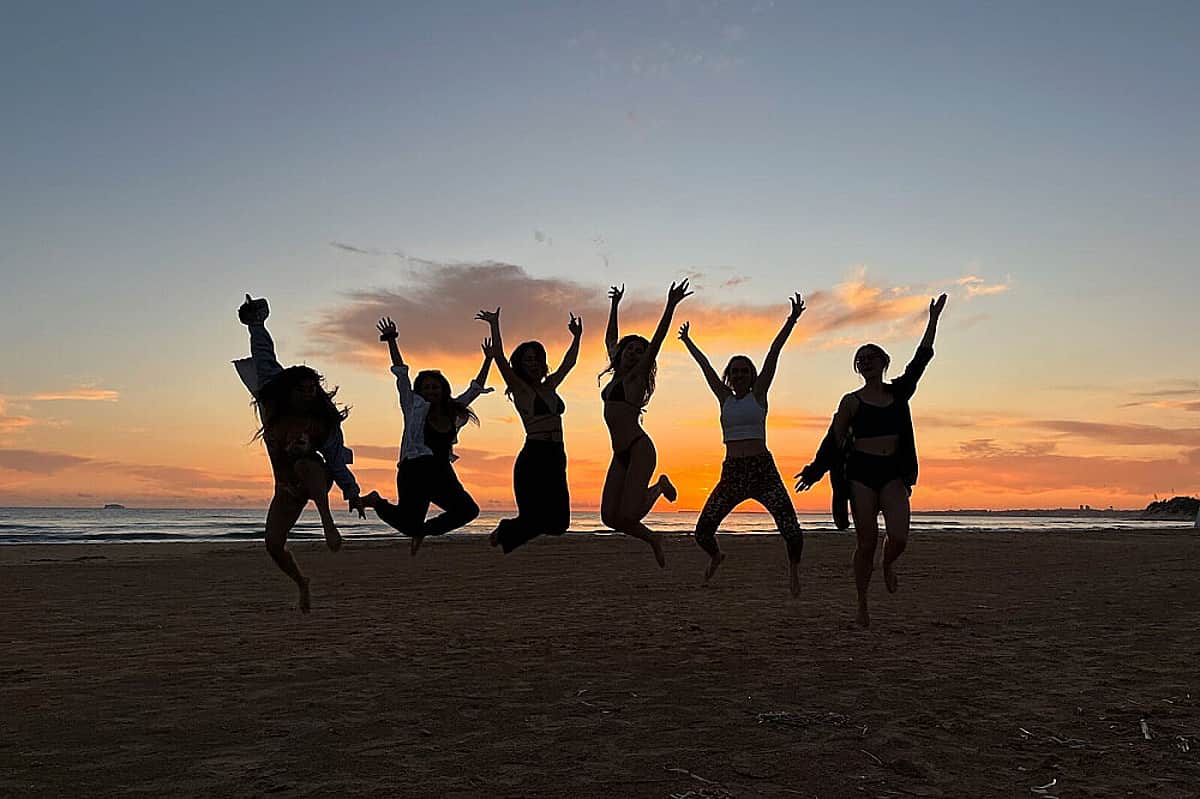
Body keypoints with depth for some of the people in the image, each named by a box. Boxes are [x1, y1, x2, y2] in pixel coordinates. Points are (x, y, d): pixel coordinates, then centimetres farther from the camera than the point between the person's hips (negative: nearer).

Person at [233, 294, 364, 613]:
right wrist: (257, 327, 3)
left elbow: (337, 461, -13)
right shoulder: (272, 407, -10)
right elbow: (267, 365, -3)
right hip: (287, 488, 4)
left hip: (316, 477, -4)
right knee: (273, 544, -4)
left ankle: (328, 523, -50)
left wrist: (352, 495, -14)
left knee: (304, 464, -40)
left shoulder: (322, 421, -18)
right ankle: (301, 583, 23)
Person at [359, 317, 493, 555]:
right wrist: (391, 340, 0)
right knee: (409, 525, -15)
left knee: (468, 510, -9)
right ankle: (377, 501, 16)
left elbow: (475, 388, 23)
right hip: (415, 472, -6)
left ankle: (423, 530, 14)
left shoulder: (453, 411, 16)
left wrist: (488, 360, 24)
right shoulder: (414, 408, 4)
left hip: (443, 474, 6)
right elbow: (401, 374, 2)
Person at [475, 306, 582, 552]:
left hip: (556, 458, 7)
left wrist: (577, 337, 29)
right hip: (534, 456, -7)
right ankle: (503, 534, 23)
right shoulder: (520, 389, 0)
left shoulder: (549, 386, 18)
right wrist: (494, 325, -15)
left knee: (558, 522, 3)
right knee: (535, 519, -9)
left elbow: (568, 363, 30)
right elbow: (499, 358, -12)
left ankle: (507, 531, 27)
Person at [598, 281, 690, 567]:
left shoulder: (637, 375, 0)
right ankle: (652, 538, 21)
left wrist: (671, 306, -18)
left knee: (629, 514, -14)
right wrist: (614, 306, 36)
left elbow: (657, 340, -10)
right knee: (610, 516, -1)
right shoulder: (618, 375, 17)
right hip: (621, 455, 7)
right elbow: (610, 339, 30)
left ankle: (660, 486, 14)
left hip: (640, 449, -7)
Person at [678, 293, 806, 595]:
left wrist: (791, 320, -3)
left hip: (764, 471, -3)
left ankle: (793, 567, 18)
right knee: (703, 531, -3)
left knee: (792, 532, -14)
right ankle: (716, 556, 32)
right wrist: (688, 342, 28)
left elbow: (773, 354, -1)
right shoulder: (725, 399, 12)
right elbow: (706, 366, 20)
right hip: (731, 473, 3)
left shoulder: (758, 395, 5)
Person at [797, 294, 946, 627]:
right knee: (867, 542, -2)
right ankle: (862, 607, 12)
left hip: (893, 473, 2)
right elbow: (835, 441, 5)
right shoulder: (852, 401, 3)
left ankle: (887, 564, 24)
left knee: (899, 538, -14)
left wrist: (933, 320, 6)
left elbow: (921, 359, 8)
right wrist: (814, 472, 1)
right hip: (861, 472, -2)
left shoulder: (899, 392, 12)